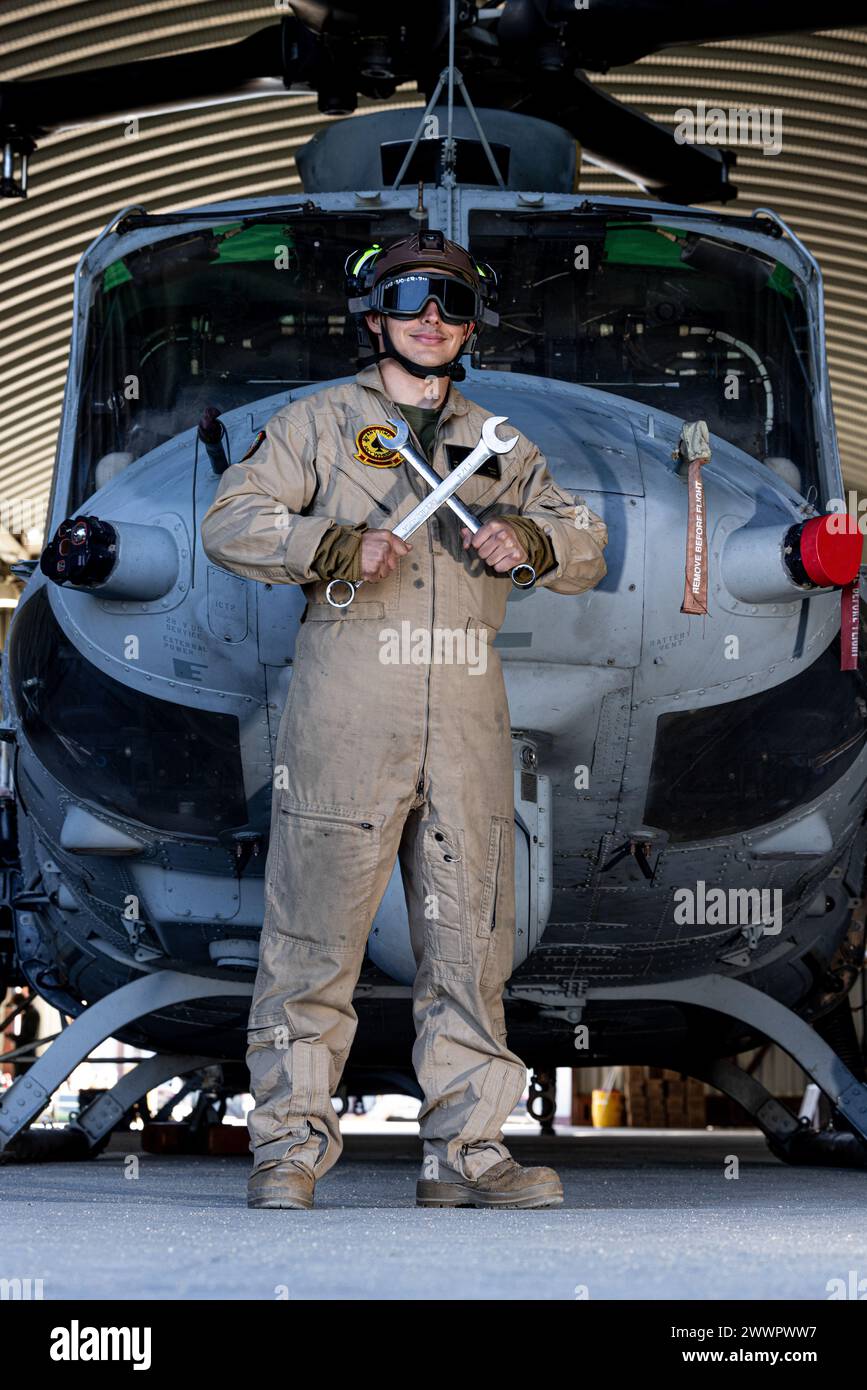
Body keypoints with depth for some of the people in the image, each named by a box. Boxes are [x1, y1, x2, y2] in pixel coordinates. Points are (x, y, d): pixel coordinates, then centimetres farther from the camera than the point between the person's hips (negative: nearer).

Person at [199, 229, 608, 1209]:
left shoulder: (499, 447, 20)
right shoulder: (317, 424, 10)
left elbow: (586, 548, 17)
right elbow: (231, 523, 1)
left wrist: (530, 539, -5)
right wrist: (333, 545, -14)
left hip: (467, 718, 4)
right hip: (345, 713, -3)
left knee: (471, 936, 3)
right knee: (316, 933, -3)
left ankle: (465, 1149, 8)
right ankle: (289, 1146, 6)